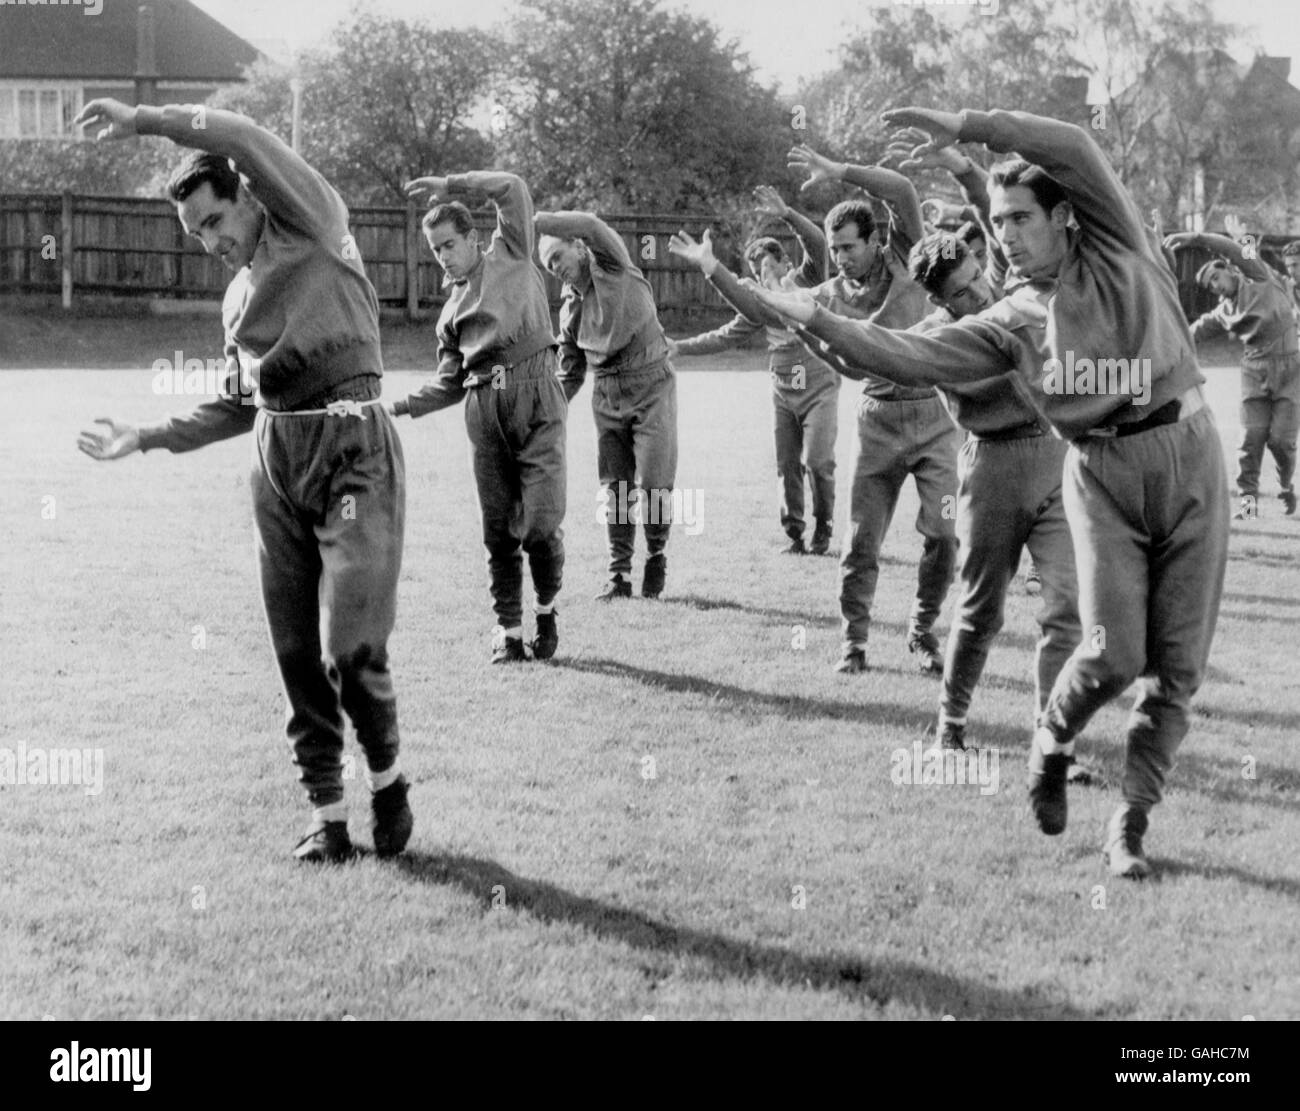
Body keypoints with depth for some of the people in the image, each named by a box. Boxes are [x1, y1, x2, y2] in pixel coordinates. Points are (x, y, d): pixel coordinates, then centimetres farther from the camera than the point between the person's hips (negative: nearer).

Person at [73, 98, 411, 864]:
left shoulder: (314, 230, -1)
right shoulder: (239, 293, 19)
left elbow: (245, 140, -16)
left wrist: (143, 121, -11)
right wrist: (144, 439, 21)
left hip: (353, 454, -7)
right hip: (277, 463, 7)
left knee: (352, 646, -13)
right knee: (297, 650, 5)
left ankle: (387, 778, 12)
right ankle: (328, 813, 14)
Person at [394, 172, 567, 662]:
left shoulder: (510, 255, 14)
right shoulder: (452, 309, 23)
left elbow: (512, 188, 1)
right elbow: (449, 383, 22)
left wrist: (450, 185, 5)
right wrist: (401, 406, 10)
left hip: (534, 393, -4)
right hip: (484, 408, 4)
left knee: (542, 522, -11)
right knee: (498, 529, 2)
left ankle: (547, 607, 13)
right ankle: (508, 628, 12)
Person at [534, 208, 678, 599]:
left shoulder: (614, 268, -5)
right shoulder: (570, 308, 10)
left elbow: (592, 226, -25)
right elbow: (570, 373, 17)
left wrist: (535, 221, -24)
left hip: (651, 382, -5)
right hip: (607, 394, 6)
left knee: (653, 483, -10)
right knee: (615, 487, 3)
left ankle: (656, 555, 13)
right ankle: (619, 574, 9)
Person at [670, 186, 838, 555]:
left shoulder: (807, 280, -3)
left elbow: (817, 243, -21)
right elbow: (725, 336, 16)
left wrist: (786, 214, -34)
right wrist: (678, 347, 10)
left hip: (819, 389, -5)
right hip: (783, 393, 5)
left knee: (818, 461, -12)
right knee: (787, 465, 3)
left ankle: (823, 529, 5)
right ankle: (794, 533, 13)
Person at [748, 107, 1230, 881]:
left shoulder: (1117, 252, 2)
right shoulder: (1011, 322, 8)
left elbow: (1074, 148, -11)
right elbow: (913, 358, 1)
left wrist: (964, 127, -9)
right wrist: (818, 320, -6)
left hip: (1188, 454, 0)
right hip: (1103, 473, 1)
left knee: (1178, 664, 1)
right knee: (1113, 652, -13)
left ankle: (1133, 816, 14)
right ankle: (1052, 743, 18)